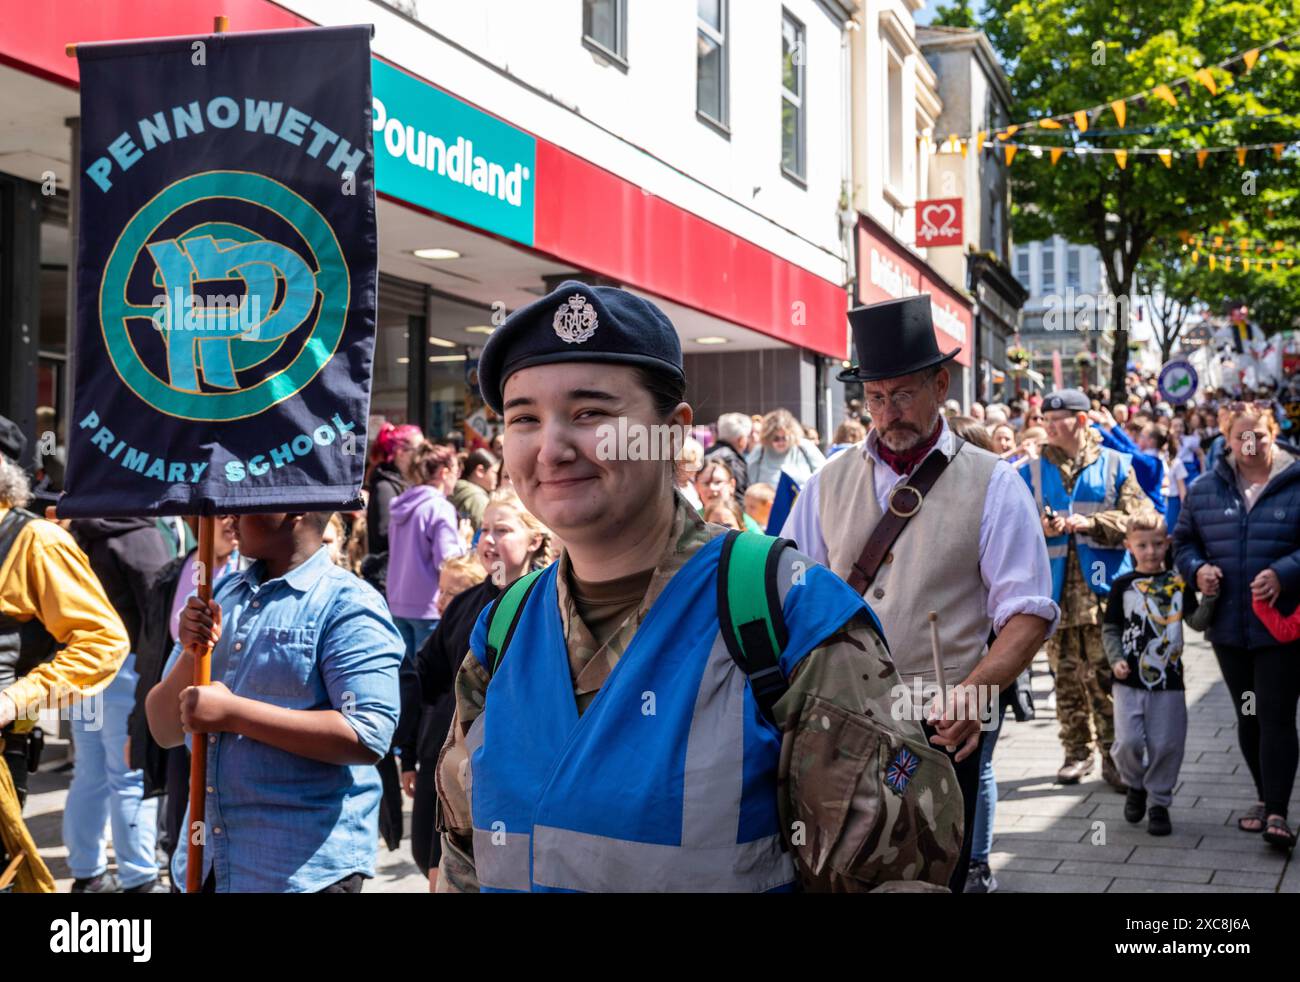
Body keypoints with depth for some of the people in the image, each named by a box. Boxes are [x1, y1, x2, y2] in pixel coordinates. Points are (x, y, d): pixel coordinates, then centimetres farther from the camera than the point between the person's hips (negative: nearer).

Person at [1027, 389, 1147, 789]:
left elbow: (1134, 520, -1)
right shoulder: (1033, 471, 11)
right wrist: (1041, 528, -11)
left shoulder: (1115, 465, 5)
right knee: (1065, 676, 7)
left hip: (1102, 584, -3)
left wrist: (1092, 522, -14)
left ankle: (1113, 754, 4)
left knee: (1105, 674, -6)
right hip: (1057, 589, 3)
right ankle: (1078, 751, 19)